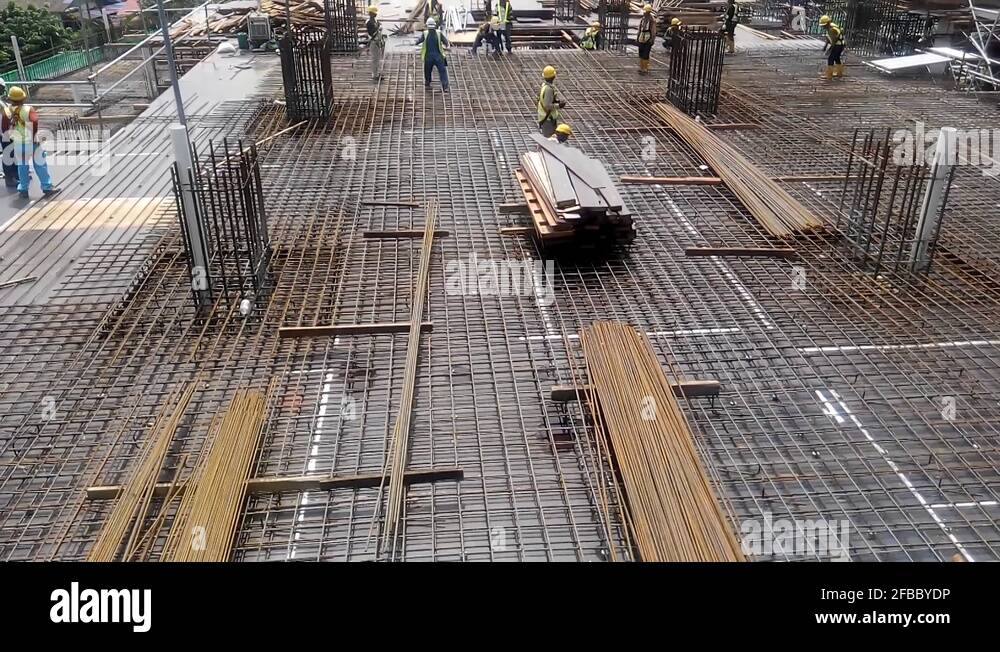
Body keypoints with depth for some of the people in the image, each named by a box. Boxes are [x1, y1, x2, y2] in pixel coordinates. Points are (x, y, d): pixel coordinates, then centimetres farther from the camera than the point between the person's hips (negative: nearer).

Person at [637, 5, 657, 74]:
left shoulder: (652, 20, -8)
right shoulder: (642, 19, 12)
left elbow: (654, 31, -9)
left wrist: (652, 39, -15)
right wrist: (637, 37, 16)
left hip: (648, 39, -6)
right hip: (642, 38, 6)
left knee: (645, 55, -8)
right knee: (641, 54, 9)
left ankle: (646, 70, -2)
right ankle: (641, 68, 19)